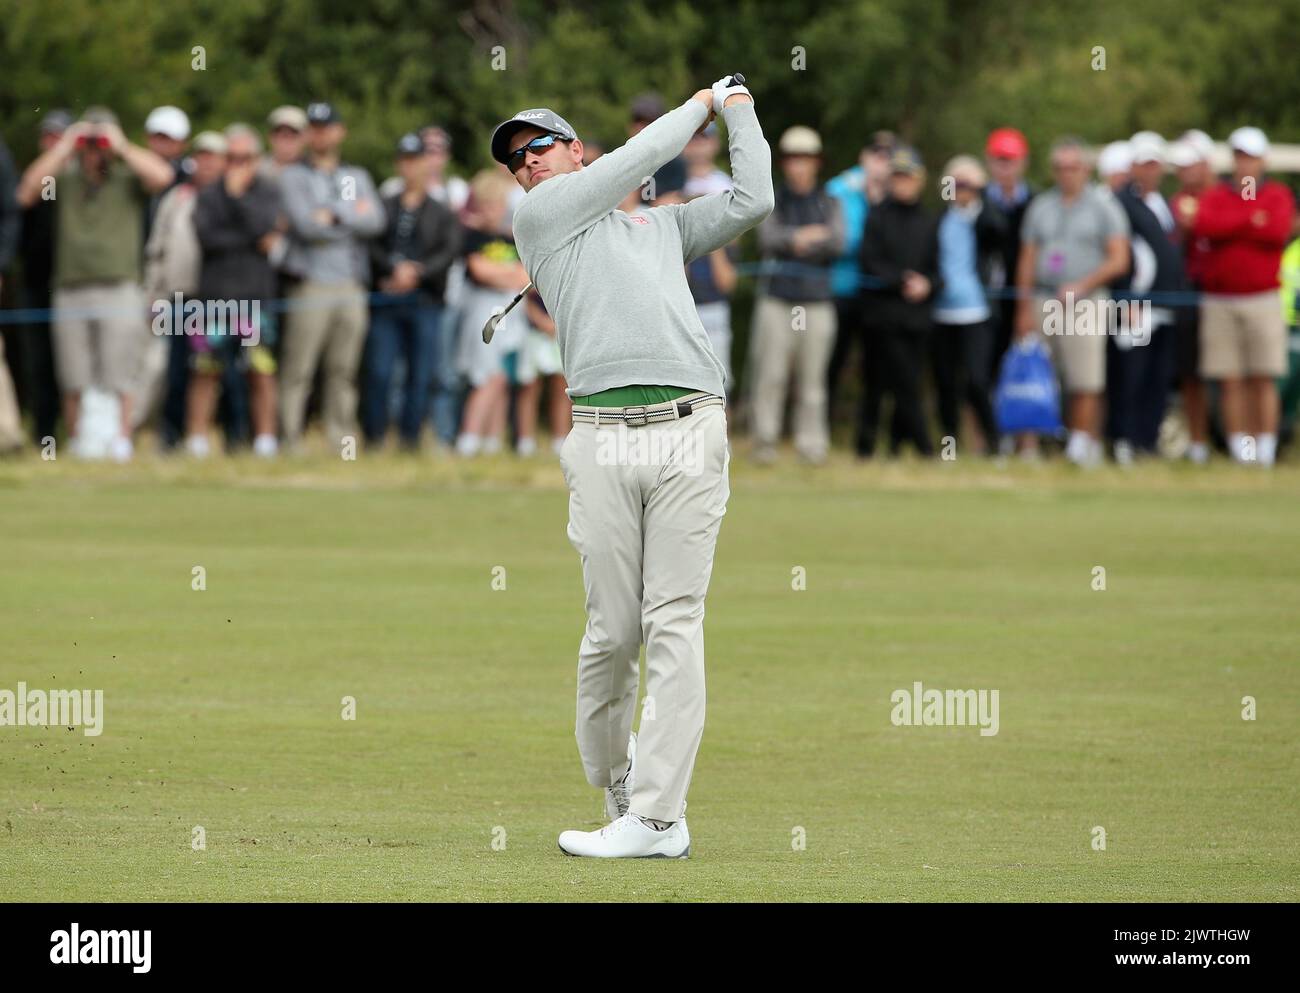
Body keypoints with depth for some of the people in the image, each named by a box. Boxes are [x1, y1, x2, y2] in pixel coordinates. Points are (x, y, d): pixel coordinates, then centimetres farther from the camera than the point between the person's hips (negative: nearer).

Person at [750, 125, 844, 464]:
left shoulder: (829, 204, 12)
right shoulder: (772, 201, 9)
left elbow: (837, 242, -4)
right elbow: (768, 237, -8)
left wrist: (799, 241, -11)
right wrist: (809, 234, -14)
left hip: (817, 303, 1)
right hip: (776, 300, -1)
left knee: (813, 378, 0)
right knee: (770, 373, -7)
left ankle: (811, 443, 2)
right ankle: (765, 439, -2)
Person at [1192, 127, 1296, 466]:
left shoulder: (1278, 196, 7)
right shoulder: (1215, 196, 12)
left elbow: (1279, 231, -12)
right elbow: (1203, 226, -10)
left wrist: (1230, 226, -6)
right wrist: (1252, 221, -8)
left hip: (1262, 300, -2)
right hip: (1219, 302, 2)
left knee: (1264, 380, -4)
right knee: (1230, 382, -1)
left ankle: (1266, 452, -2)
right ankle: (1240, 451, 2)